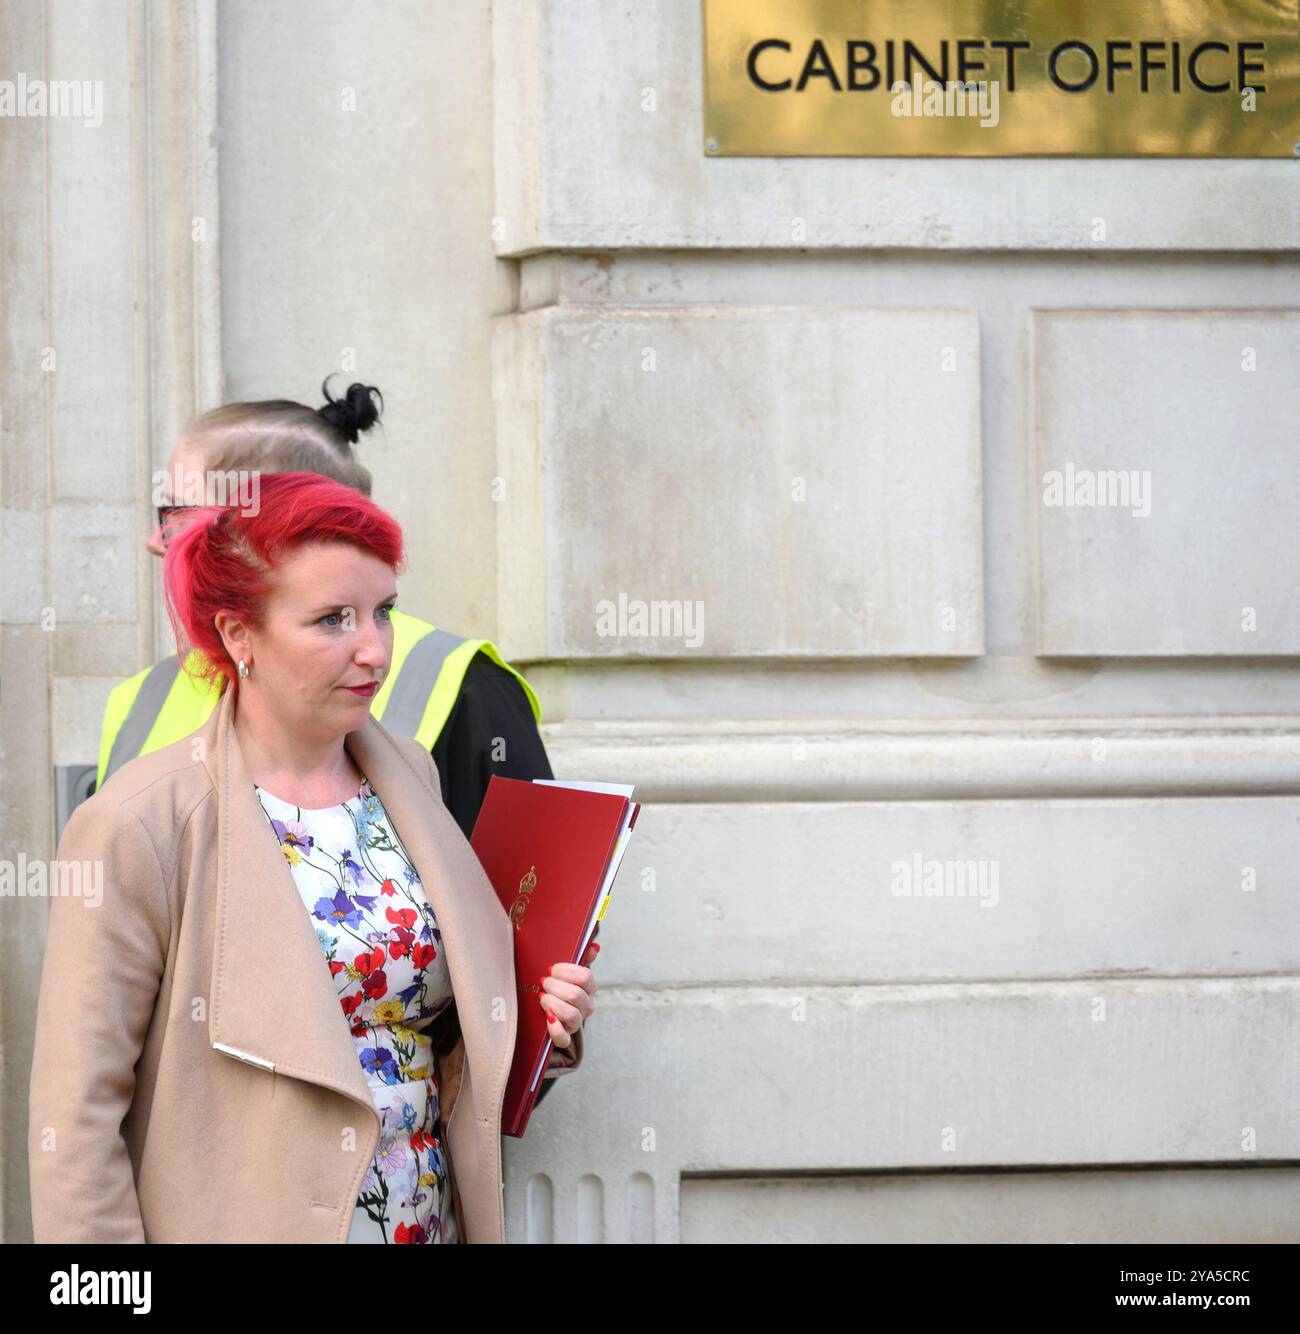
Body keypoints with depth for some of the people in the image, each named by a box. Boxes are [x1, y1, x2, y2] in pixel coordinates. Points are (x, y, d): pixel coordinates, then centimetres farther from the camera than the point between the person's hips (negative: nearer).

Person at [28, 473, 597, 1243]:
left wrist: (539, 1028, -2)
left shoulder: (414, 781, 4)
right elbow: (78, 1119, -14)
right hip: (242, 1220, -5)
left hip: (430, 1219, 5)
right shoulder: (139, 826, -13)